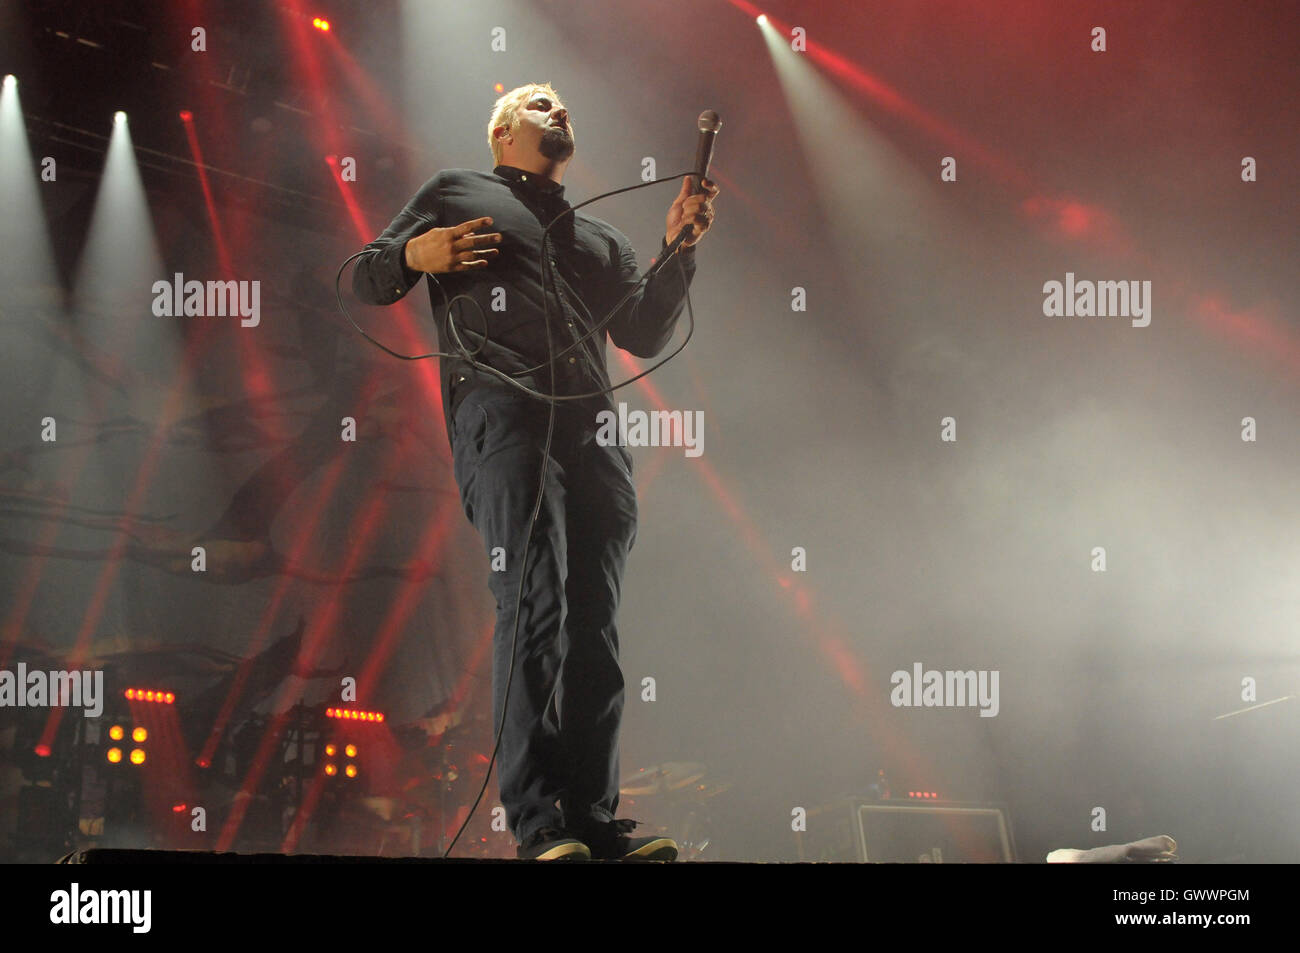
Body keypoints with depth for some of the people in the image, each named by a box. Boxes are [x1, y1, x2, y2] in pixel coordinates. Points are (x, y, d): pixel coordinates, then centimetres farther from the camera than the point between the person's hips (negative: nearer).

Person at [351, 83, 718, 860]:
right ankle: (537, 822, -25)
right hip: (502, 410, -5)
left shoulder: (602, 238, 34)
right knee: (535, 604, -20)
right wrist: (415, 254, -3)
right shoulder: (457, 192, 25)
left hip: (594, 430, 5)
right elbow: (368, 279, 19)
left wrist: (679, 250, 8)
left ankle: (594, 821, -6)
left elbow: (645, 337, 21)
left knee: (595, 622, -5)